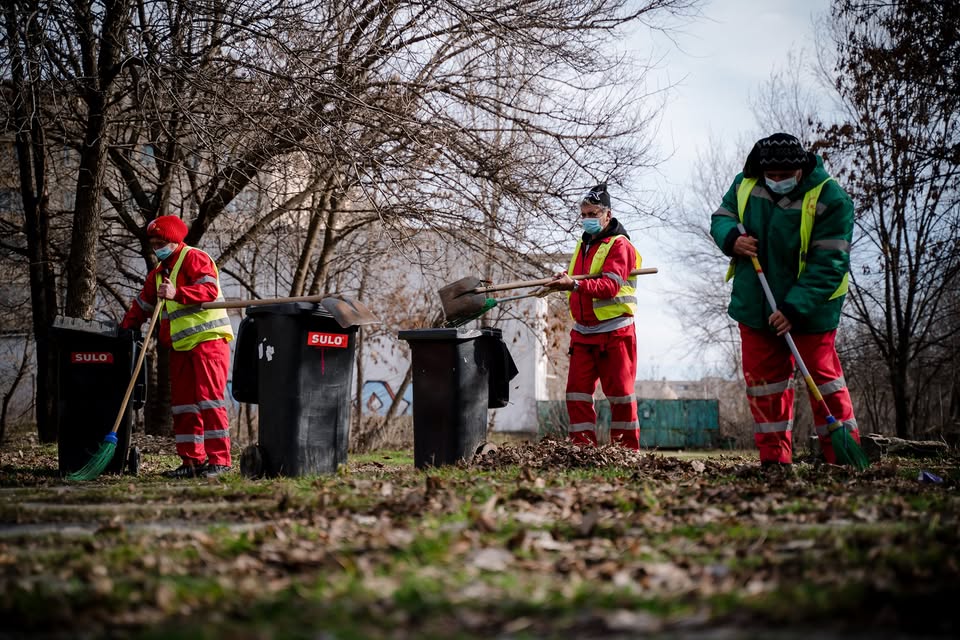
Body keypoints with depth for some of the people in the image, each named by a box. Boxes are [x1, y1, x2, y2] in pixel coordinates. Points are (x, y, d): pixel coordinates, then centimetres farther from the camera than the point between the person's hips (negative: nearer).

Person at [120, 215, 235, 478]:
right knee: (182, 403, 7)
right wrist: (124, 328, 21)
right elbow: (143, 304, 30)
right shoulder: (158, 272, 22)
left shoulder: (194, 258, -4)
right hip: (180, 346, 9)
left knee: (209, 399, -11)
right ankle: (193, 460, 11)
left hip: (208, 339, -9)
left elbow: (210, 289, -18)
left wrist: (177, 293, -28)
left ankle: (219, 460, -11)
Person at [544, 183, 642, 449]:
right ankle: (583, 446, 5)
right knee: (577, 392, 1)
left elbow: (610, 285, -21)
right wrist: (564, 280, -1)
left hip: (614, 332, -7)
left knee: (619, 391, -2)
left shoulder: (619, 245, -8)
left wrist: (575, 285, -34)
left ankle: (627, 448, 6)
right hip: (583, 331, 7)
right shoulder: (583, 245, 18)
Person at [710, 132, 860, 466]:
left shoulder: (830, 198, -19)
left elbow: (829, 264, -21)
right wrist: (731, 238, -14)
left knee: (822, 376, -3)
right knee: (764, 378, 7)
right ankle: (774, 458, 15)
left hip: (809, 309, -5)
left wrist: (795, 308, -28)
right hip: (755, 305, 5)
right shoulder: (745, 184, -3)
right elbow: (721, 217, 12)